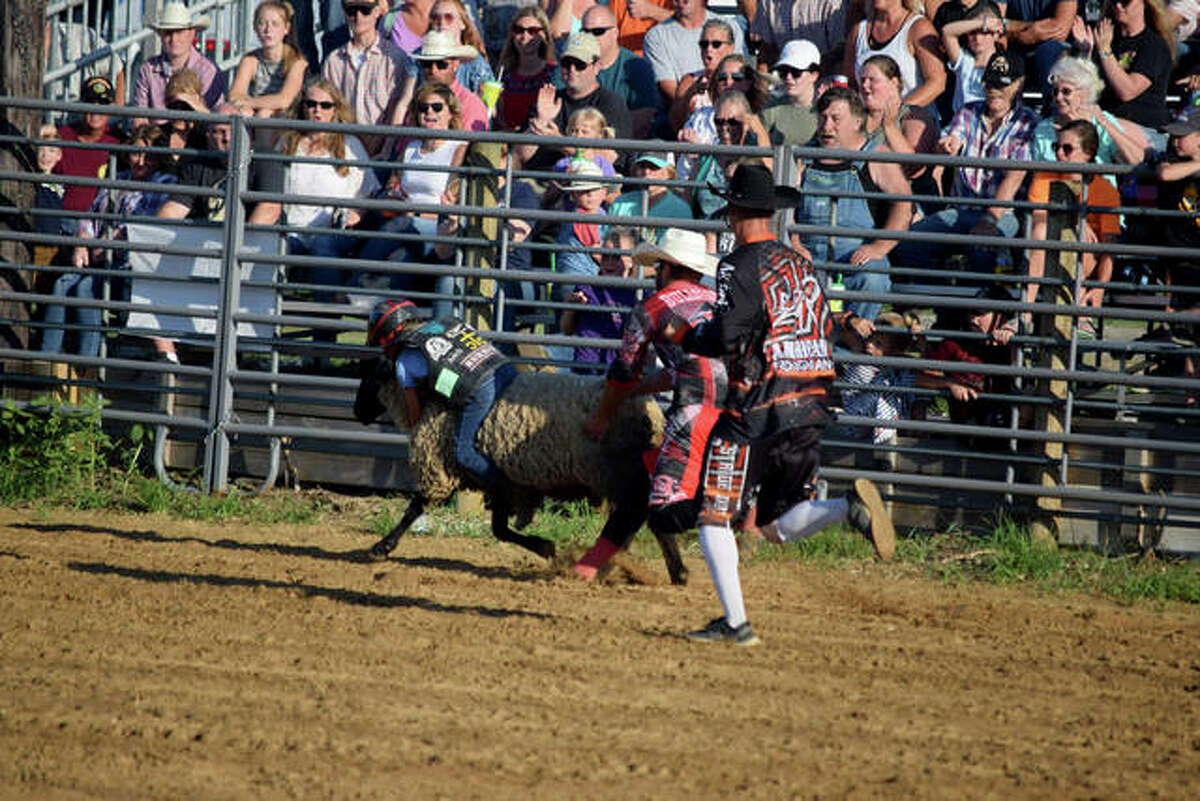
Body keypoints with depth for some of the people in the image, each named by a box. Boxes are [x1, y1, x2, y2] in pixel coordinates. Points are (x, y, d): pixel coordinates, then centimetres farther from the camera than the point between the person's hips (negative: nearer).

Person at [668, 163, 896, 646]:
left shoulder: (740, 266, -8)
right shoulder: (802, 266, 14)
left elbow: (725, 338, -16)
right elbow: (825, 331, 17)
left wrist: (682, 336, 3)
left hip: (756, 411, -7)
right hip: (808, 413, 7)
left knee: (714, 516, 4)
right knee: (777, 526, 12)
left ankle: (735, 622, -3)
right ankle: (850, 508, -15)